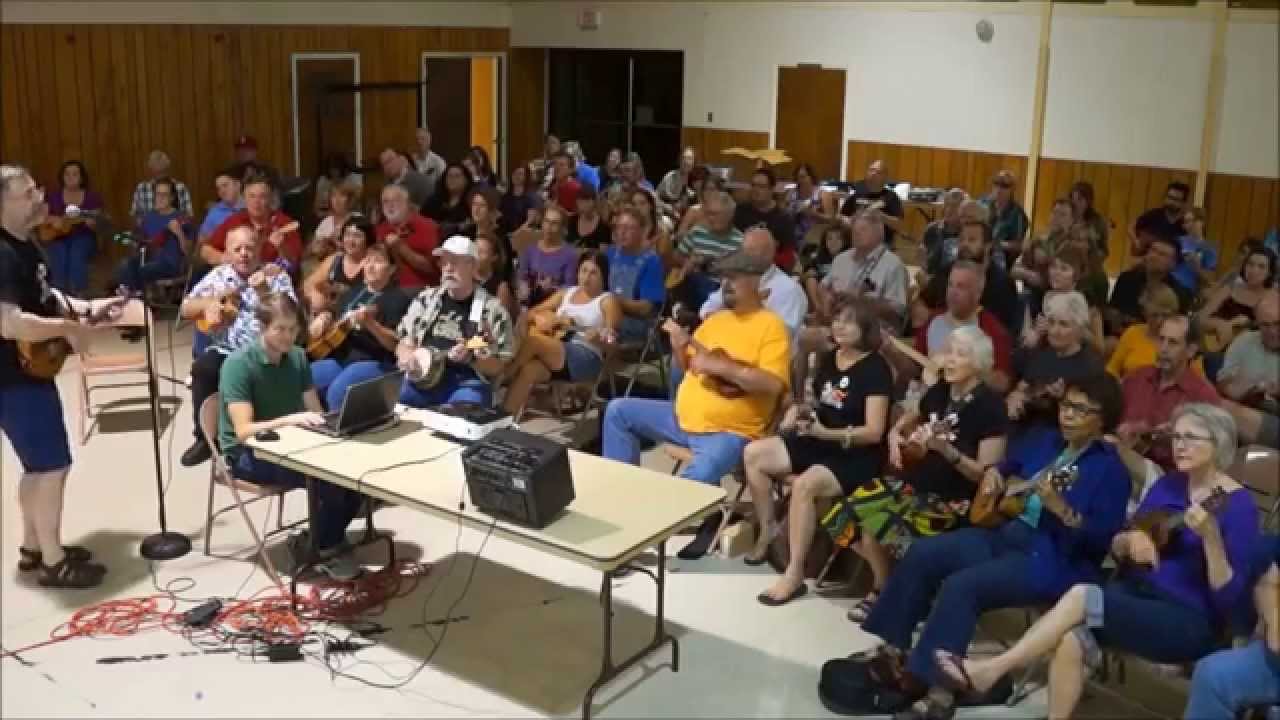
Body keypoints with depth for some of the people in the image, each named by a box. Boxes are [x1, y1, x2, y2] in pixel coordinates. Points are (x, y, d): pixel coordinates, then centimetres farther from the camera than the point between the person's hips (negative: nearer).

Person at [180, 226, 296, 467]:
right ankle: (205, 436, -11)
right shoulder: (218, 275, 14)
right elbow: (186, 309, 14)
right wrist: (213, 299, -5)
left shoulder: (276, 276, 4)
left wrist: (265, 292, -23)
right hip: (227, 351, 3)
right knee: (202, 368, -26)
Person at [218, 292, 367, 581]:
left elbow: (315, 412, 3)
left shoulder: (297, 356, 2)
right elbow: (244, 431, -26)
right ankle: (326, 551, -8)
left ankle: (326, 537, 2)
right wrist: (289, 420, -39)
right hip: (246, 453, -6)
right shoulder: (238, 364, -19)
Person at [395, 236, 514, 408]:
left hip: (467, 381, -3)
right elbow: (404, 341, 17)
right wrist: (406, 355, -5)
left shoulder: (492, 309, 2)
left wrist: (470, 358, -15)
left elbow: (497, 367, 2)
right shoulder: (426, 298, 15)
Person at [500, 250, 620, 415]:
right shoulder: (565, 292, 23)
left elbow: (611, 340, -4)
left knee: (532, 338, -29)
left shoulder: (607, 300, 6)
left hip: (586, 359, -4)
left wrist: (598, 338, -28)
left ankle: (500, 378, -14)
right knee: (528, 370, -33)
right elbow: (532, 313, 23)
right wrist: (541, 318, -1)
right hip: (552, 355, 4)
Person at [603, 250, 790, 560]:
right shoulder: (714, 319, 14)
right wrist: (680, 346, -3)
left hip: (729, 432, -8)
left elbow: (773, 384, -20)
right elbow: (688, 367, 19)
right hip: (683, 418, 8)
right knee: (618, 410, 2)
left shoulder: (771, 326, -9)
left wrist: (721, 366, -21)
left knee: (698, 478, -36)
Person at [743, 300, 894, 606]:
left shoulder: (876, 368, -14)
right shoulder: (828, 359, 8)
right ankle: (767, 530, 7)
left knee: (804, 485, -34)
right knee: (753, 453, -8)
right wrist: (799, 410, -3)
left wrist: (826, 433, -30)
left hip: (858, 456, -8)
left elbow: (874, 432, -20)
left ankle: (795, 575, -24)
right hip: (819, 442, 8)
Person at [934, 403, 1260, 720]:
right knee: (1072, 639, -27)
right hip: (1137, 592, 6)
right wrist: (1131, 538, -8)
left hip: (1190, 622, -6)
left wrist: (1210, 536, -29)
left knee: (1081, 596, -27)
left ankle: (990, 670, -18)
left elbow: (1229, 596, -16)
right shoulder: (1169, 484, 10)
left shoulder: (1238, 504, -9)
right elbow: (1116, 548, 15)